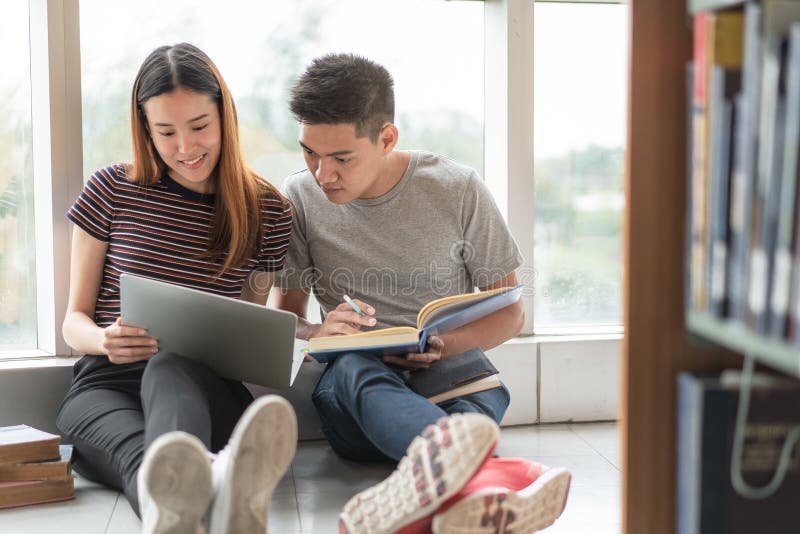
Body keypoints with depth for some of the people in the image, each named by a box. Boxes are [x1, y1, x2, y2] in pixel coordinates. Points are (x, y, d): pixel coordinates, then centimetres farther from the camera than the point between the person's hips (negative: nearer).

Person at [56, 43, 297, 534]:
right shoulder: (112, 191, 10)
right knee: (133, 447, -39)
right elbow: (75, 319, 12)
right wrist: (105, 340, -12)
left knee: (171, 365, -40)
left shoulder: (268, 212, 11)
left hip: (207, 386, 0)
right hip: (106, 385, 1)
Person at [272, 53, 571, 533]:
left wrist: (447, 346, -16)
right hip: (353, 392, -1)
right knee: (355, 365, -38)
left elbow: (510, 312, 6)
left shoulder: (457, 189, 0)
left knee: (488, 396, -36)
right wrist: (317, 335, -15)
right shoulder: (301, 198, 5)